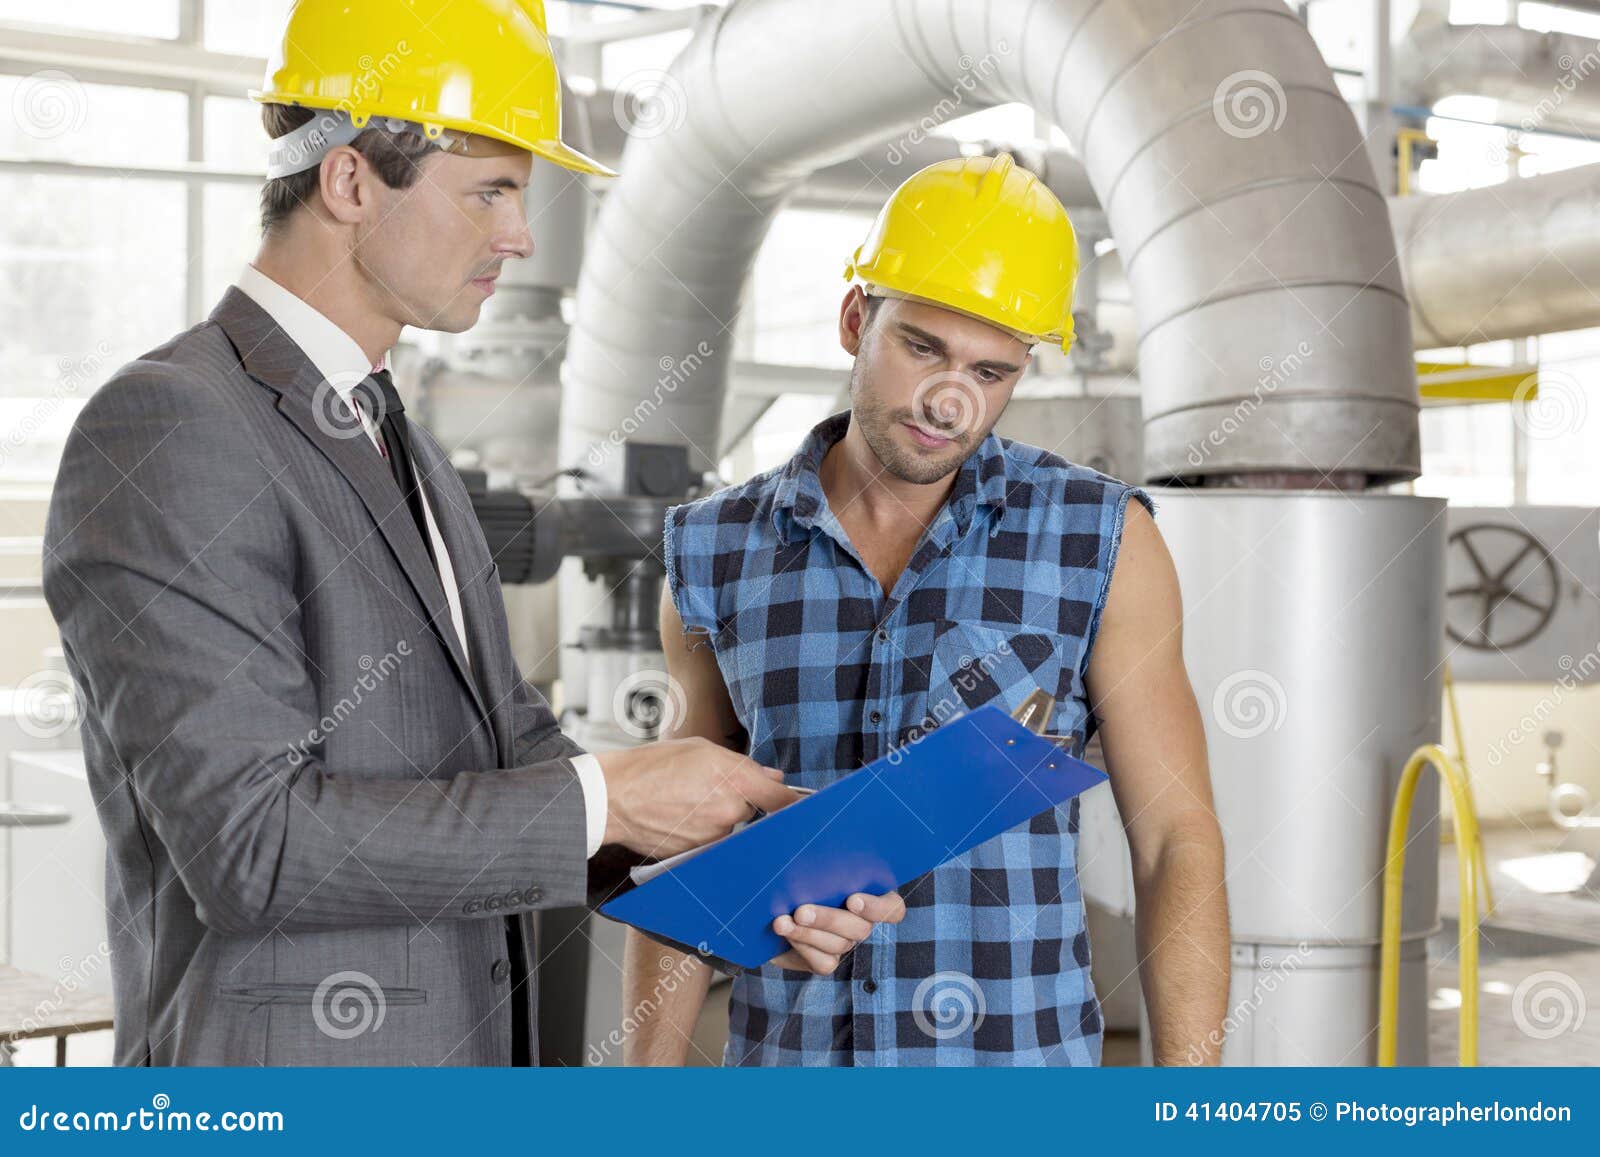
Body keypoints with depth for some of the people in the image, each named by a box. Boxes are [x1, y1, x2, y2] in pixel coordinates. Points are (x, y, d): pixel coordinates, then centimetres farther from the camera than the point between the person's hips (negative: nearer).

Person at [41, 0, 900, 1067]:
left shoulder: (408, 456, 13)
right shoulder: (165, 431, -16)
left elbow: (514, 752, 11)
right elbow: (251, 837, -22)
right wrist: (604, 802, -18)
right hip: (275, 1115, -8)